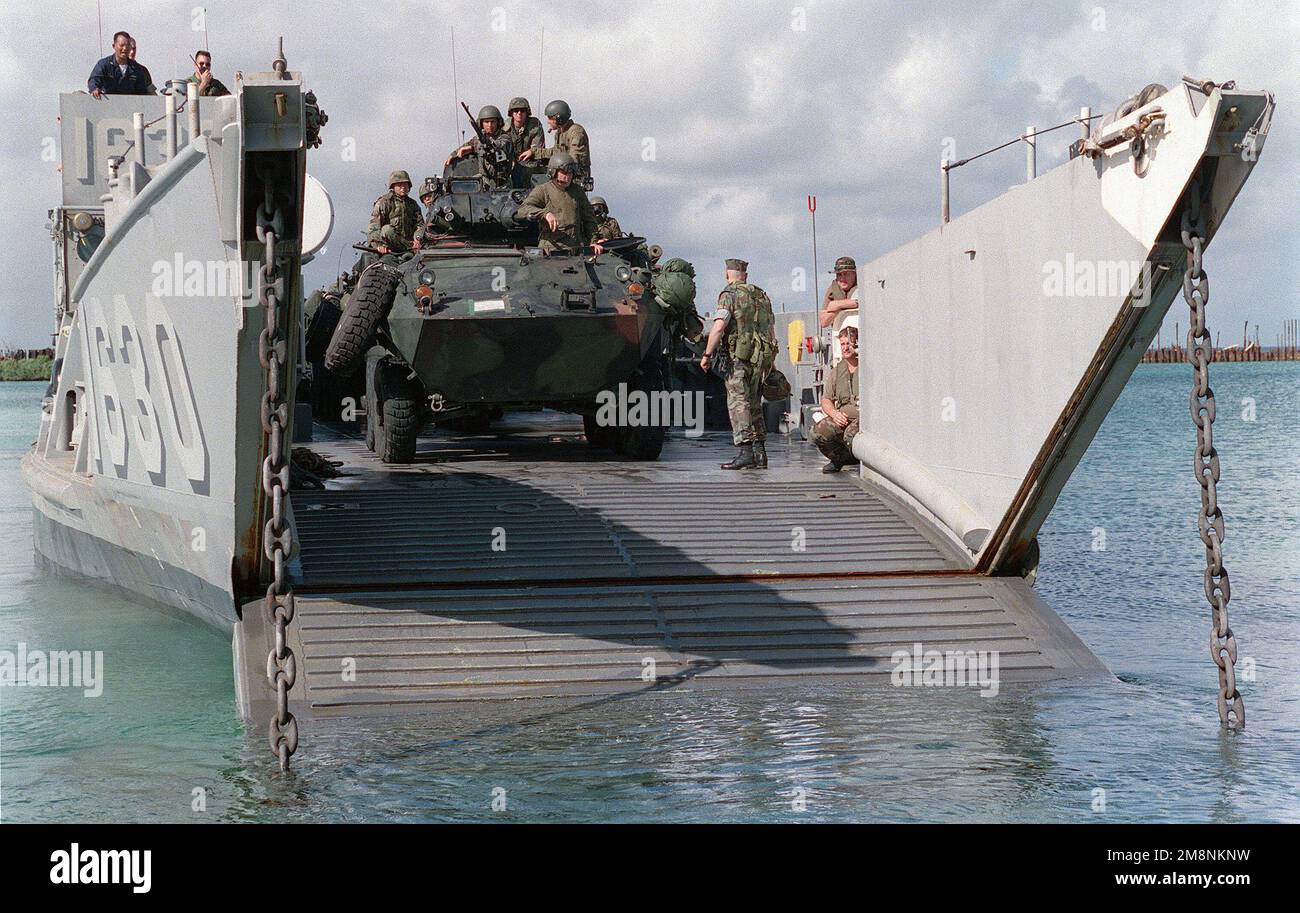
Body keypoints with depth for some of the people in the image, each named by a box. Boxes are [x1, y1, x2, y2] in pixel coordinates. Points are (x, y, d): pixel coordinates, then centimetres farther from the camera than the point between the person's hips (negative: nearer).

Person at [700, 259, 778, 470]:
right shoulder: (762, 296, 19)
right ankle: (760, 453, 10)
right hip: (763, 356, 7)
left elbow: (718, 327, -14)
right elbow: (772, 329, 22)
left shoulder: (729, 295, -2)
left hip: (740, 356, -7)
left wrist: (707, 354, -11)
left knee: (738, 402, -8)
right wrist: (770, 361, 27)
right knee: (754, 404, 13)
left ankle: (745, 452, -19)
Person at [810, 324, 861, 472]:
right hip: (841, 416, 5)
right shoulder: (837, 370, 19)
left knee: (851, 434, -38)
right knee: (817, 433, -23)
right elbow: (826, 400, 20)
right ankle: (840, 459, 5)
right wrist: (834, 413, -2)